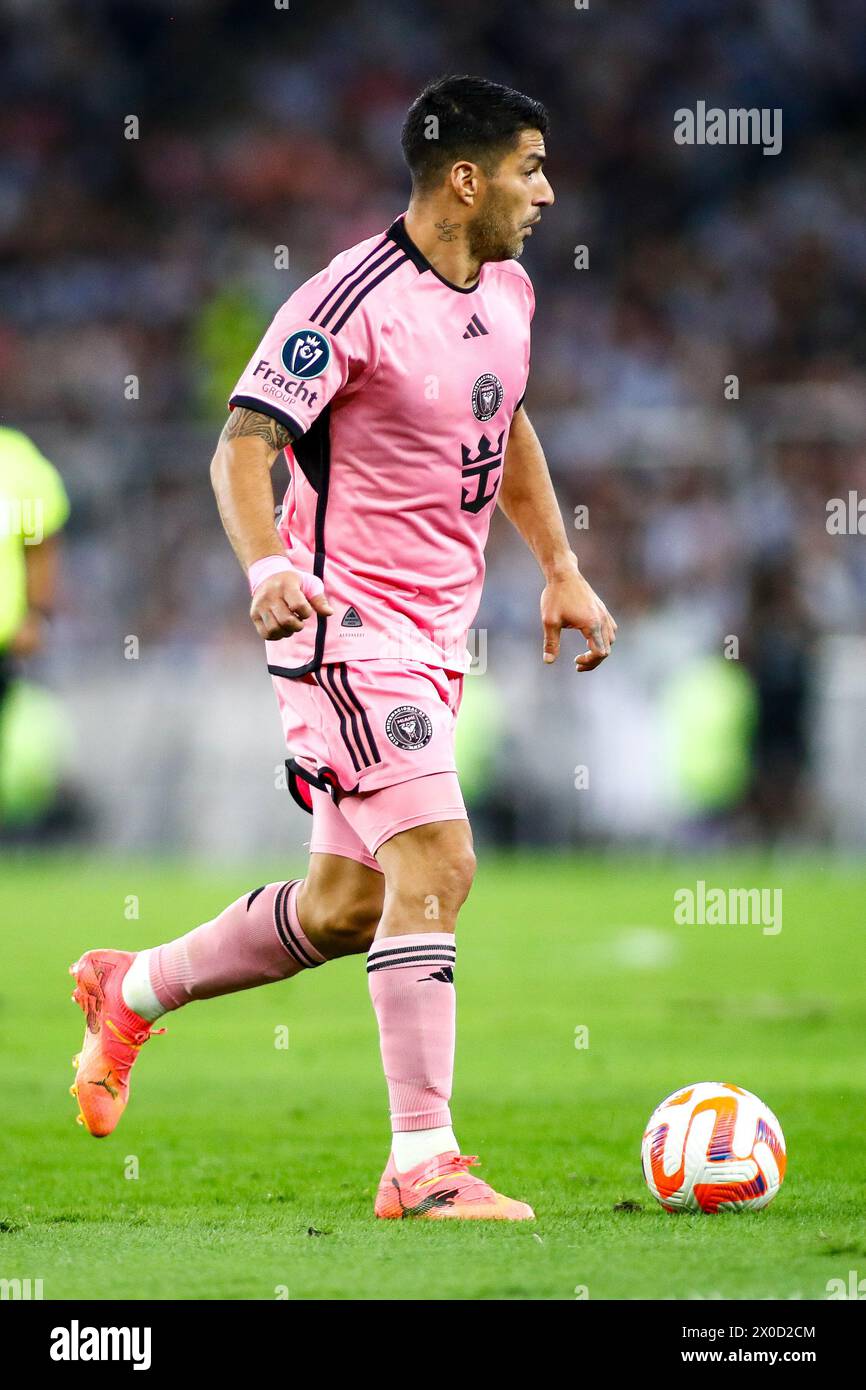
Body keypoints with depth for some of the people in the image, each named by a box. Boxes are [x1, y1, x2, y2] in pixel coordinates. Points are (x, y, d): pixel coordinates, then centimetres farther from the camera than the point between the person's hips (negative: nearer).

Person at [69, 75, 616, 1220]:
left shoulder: (506, 292, 9)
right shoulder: (355, 301, -18)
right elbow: (244, 445, -21)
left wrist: (560, 569, 23)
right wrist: (268, 567, -38)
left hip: (434, 640, 9)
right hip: (348, 625, -9)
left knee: (346, 906, 13)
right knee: (435, 863, -19)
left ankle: (132, 992, 35)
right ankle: (422, 1162, -17)